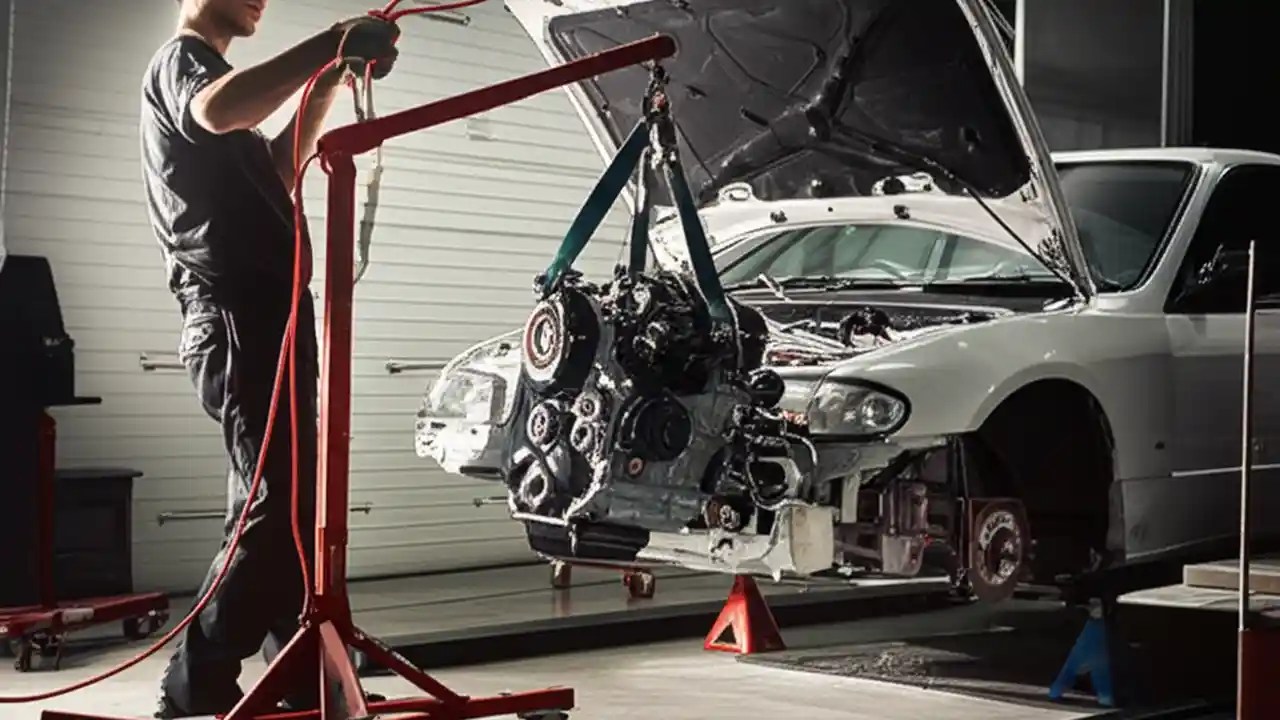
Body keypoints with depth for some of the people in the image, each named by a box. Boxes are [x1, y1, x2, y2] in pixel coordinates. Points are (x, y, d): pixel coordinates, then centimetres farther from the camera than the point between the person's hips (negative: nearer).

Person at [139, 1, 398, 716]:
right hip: (242, 316, -11)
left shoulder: (205, 72, 29)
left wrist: (330, 78, 14)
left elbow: (276, 172, 23)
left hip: (261, 316, 11)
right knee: (277, 508, -14)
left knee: (292, 506, 12)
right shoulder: (182, 58, -3)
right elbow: (218, 110, -29)